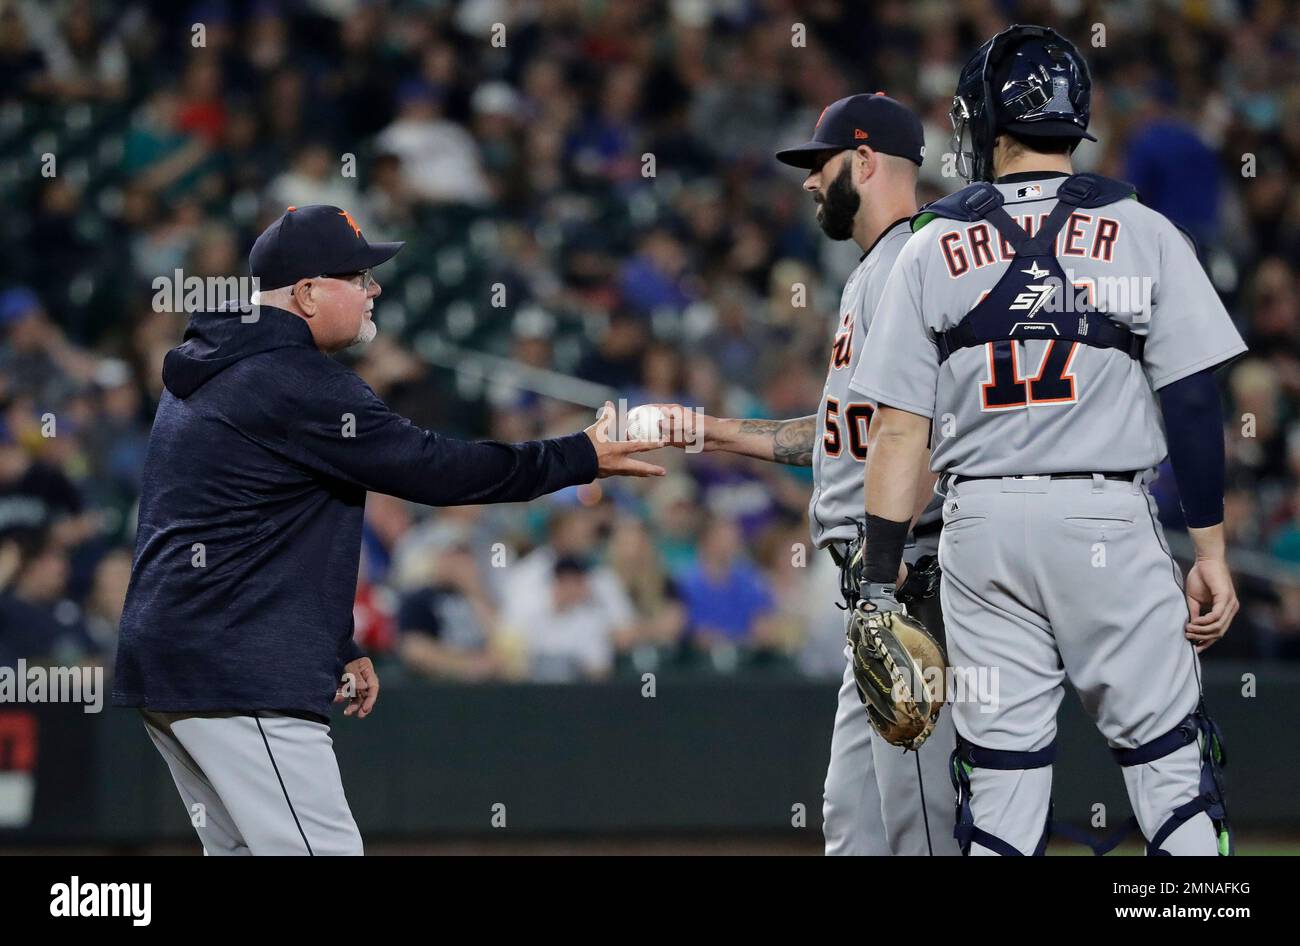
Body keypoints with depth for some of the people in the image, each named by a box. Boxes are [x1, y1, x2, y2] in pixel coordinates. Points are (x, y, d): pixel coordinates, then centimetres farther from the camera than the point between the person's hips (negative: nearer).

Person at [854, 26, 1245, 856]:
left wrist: (881, 580, 4)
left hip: (980, 524, 2)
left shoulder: (931, 249, 5)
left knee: (1001, 775, 5)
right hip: (1109, 519, -2)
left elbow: (899, 429, 2)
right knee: (1170, 763, 1)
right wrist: (1210, 552, 1)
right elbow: (1192, 404, -3)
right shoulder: (1141, 234, 1)